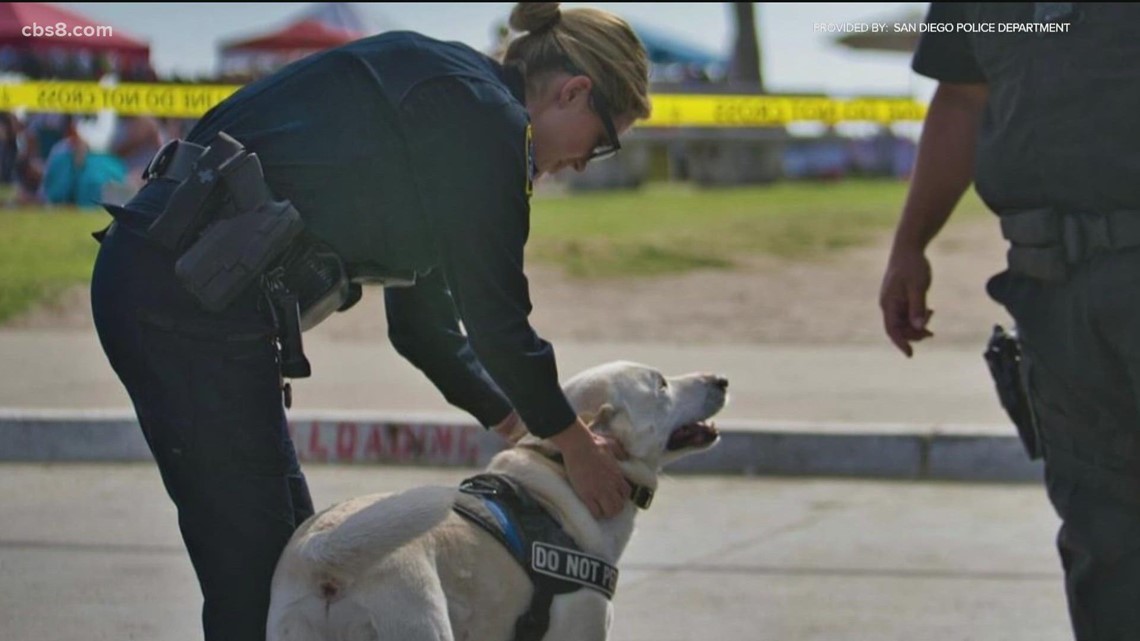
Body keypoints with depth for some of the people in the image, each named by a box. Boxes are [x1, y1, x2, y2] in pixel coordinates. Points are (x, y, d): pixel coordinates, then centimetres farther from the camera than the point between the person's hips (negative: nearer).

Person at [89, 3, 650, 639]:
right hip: (195, 295, -10)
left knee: (291, 550, 15)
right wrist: (575, 442, 8)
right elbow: (493, 312, -5)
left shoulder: (445, 93, 23)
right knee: (257, 571, -4)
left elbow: (420, 314, 29)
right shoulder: (487, 116, -7)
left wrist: (517, 421, 30)